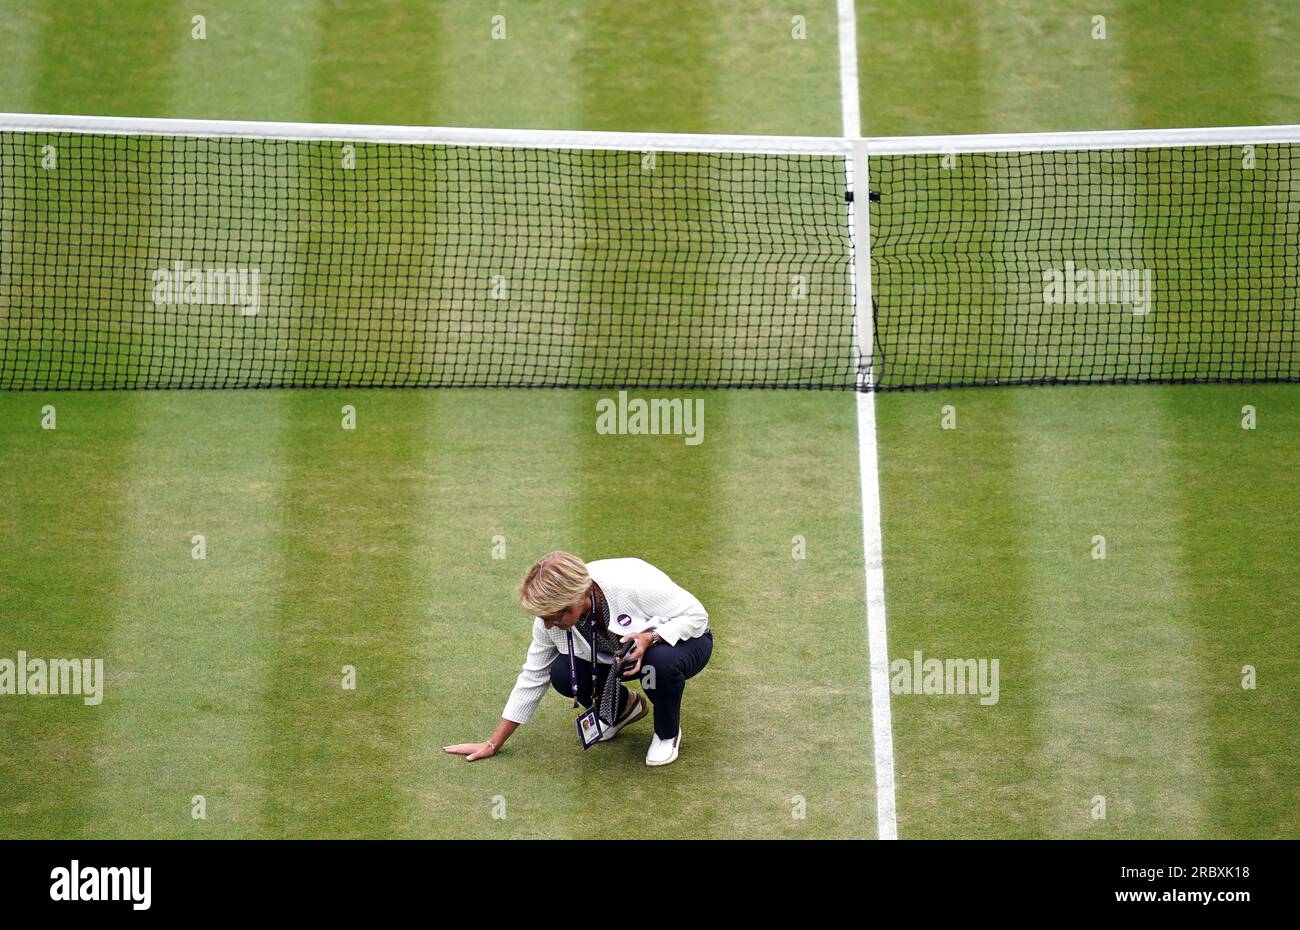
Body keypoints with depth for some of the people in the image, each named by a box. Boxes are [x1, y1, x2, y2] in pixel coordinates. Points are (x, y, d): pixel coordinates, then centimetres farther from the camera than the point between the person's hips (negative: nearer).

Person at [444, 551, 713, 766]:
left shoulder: (632, 582, -36)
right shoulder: (552, 612, -19)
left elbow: (696, 615, -24)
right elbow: (532, 678, -7)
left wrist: (650, 638, -41)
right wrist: (493, 744, -6)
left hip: (683, 639, -4)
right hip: (619, 656, 4)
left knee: (661, 661, -39)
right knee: (562, 675, -22)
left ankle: (668, 732, -6)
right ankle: (624, 708, 10)